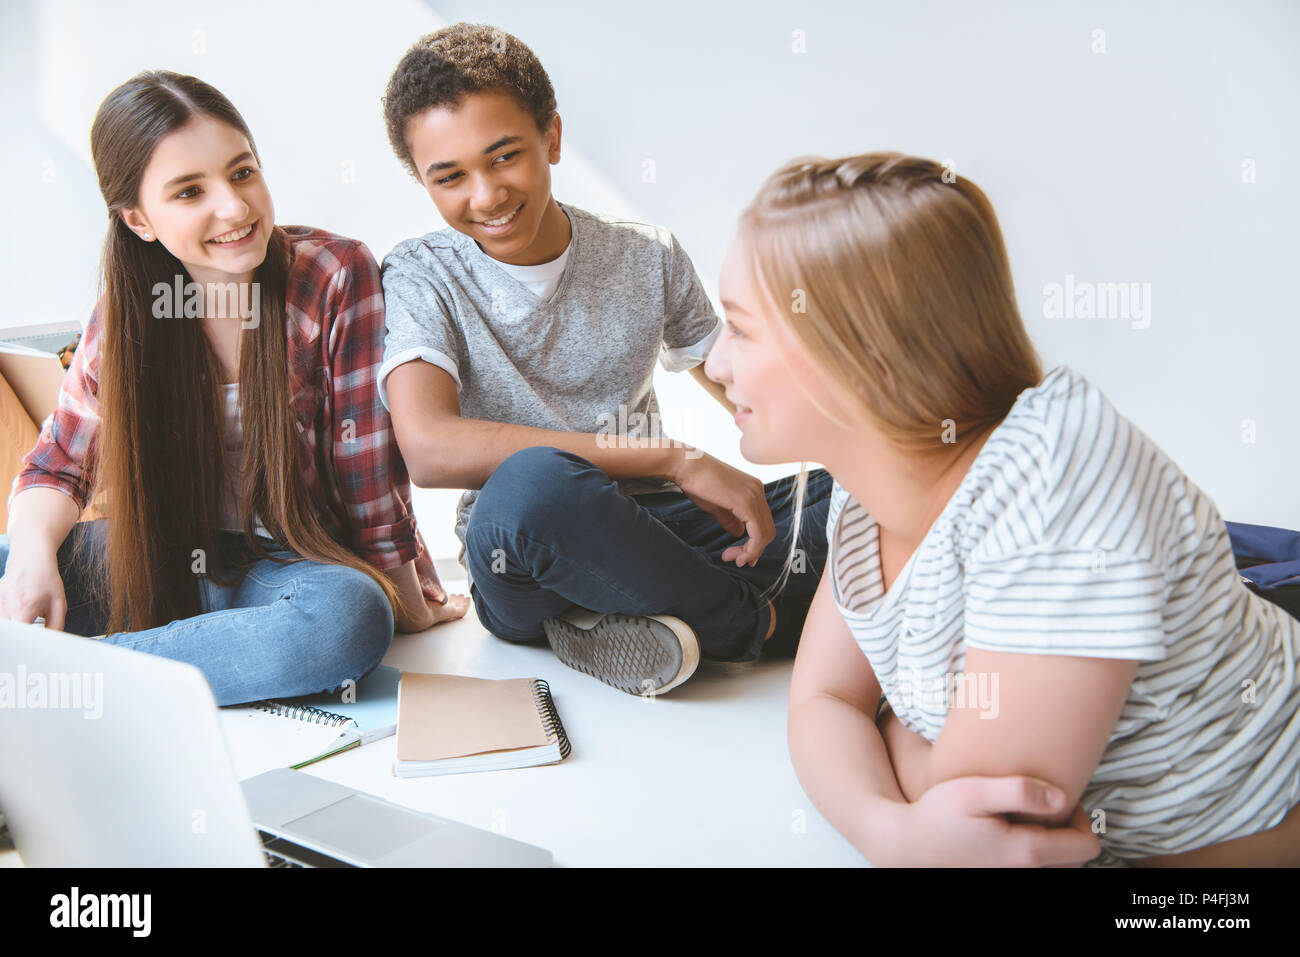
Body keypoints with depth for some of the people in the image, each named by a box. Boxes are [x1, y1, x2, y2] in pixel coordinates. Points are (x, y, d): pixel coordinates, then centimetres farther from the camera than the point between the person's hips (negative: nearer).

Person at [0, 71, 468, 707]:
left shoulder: (338, 277, -15)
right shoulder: (128, 309, -4)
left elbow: (370, 474, -13)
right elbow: (58, 467, 3)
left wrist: (409, 609, -4)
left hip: (296, 565, -2)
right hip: (165, 564, 3)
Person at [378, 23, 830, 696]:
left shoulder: (649, 259, 7)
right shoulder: (421, 279, -4)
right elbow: (430, 449, -22)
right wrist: (677, 459, -23)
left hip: (659, 525, 4)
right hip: (524, 563, -3)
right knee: (533, 483, -39)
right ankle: (755, 620, -15)